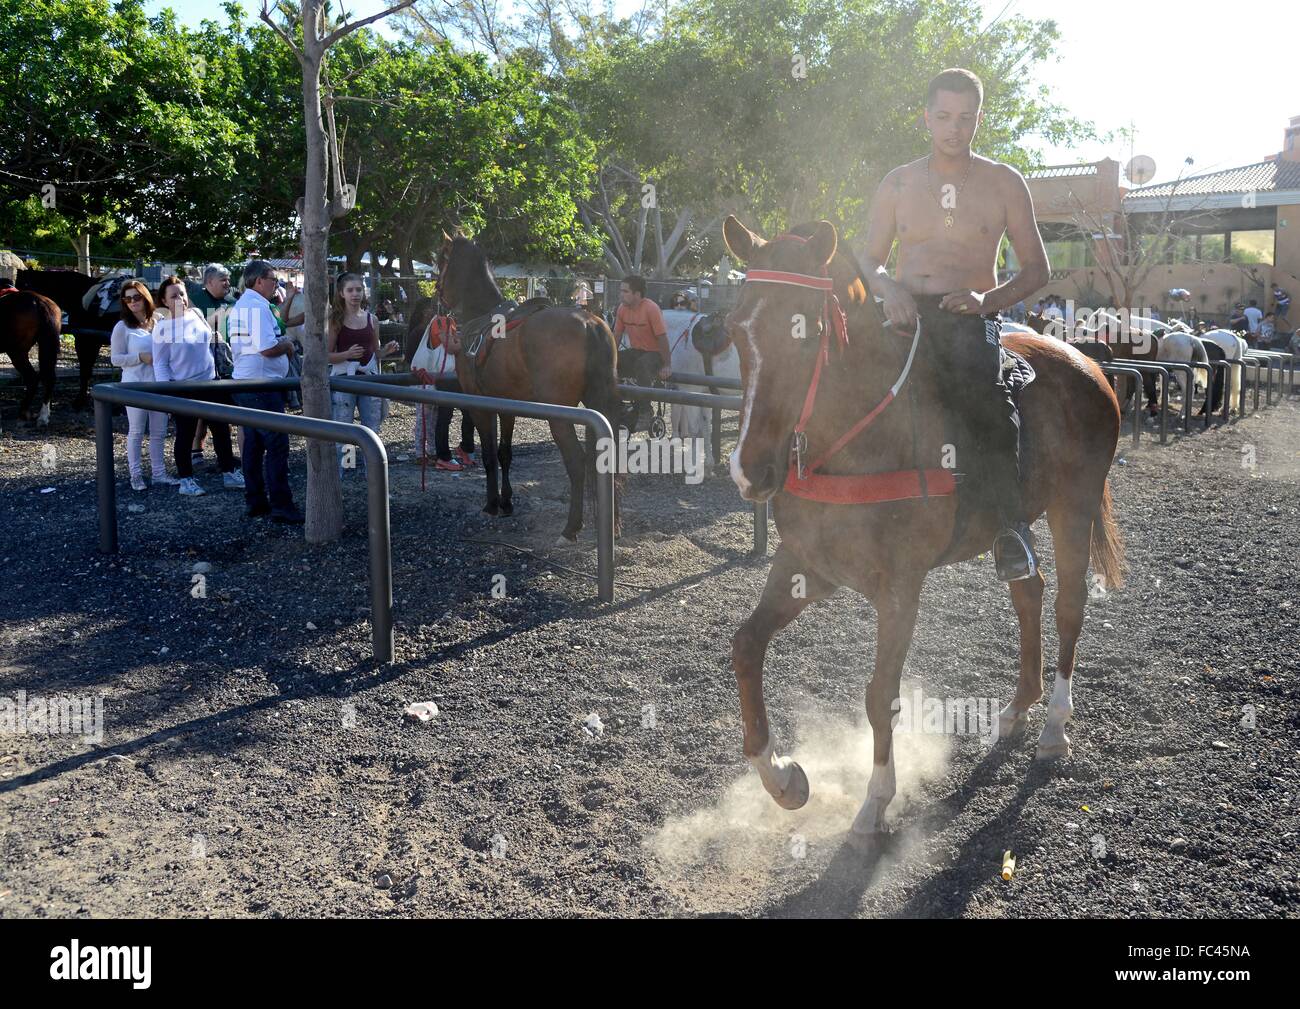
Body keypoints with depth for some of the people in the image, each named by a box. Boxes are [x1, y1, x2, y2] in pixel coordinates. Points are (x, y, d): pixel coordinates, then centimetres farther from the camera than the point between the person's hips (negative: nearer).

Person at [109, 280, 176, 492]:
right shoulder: (123, 327, -3)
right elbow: (115, 358, -5)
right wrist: (141, 357, -17)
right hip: (135, 386, -4)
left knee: (159, 432, 9)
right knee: (136, 431, 3)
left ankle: (159, 472, 18)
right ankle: (135, 474, 11)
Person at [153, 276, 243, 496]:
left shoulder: (197, 315, 3)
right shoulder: (163, 328, -10)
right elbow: (160, 364, -7)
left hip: (210, 383, 5)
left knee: (221, 430, 9)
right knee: (185, 436, 4)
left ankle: (229, 473, 19)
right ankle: (186, 479, 15)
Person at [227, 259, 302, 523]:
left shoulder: (237, 307, 16)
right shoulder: (258, 306, -15)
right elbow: (268, 348, -24)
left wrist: (281, 344, 16)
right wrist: (287, 345, -4)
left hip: (243, 382, 10)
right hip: (262, 385, -10)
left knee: (253, 444, 12)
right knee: (277, 445, -8)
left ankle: (256, 502, 17)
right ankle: (281, 506, -8)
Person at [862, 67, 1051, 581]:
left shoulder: (1004, 182, 10)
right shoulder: (897, 184, 15)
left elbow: (1037, 268, 9)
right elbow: (870, 262, 17)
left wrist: (989, 299, -11)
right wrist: (888, 288, -7)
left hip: (969, 319, -2)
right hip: (906, 315, 2)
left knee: (984, 393, -35)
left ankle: (1011, 524, -26)